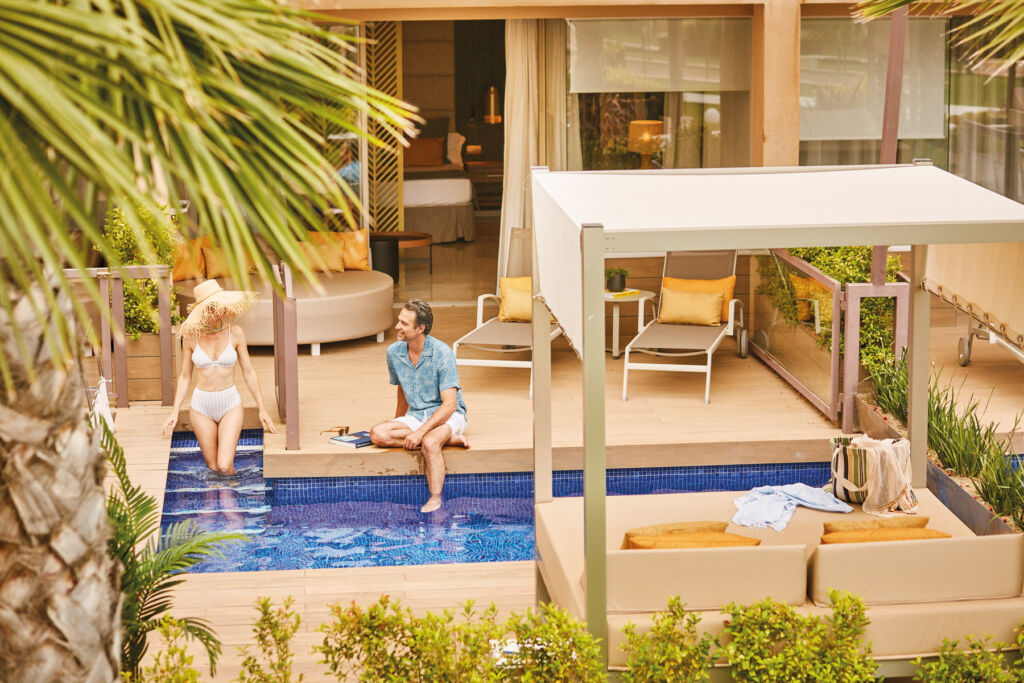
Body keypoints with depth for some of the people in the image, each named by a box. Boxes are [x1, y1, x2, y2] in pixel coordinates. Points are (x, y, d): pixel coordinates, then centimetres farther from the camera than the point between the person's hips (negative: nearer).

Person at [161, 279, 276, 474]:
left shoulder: (235, 333, -5)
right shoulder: (191, 335, -5)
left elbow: (248, 372, 2)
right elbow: (185, 377, 4)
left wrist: (262, 409, 3)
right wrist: (174, 412, -3)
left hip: (230, 404, -1)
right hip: (201, 406, 1)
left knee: (225, 466, -13)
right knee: (213, 468, 4)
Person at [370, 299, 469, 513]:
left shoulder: (442, 353, -18)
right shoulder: (394, 352, 1)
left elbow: (449, 405, -21)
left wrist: (420, 432, -30)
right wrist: (398, 425, 27)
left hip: (447, 415, -6)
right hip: (415, 416, 6)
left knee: (429, 443, -40)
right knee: (377, 434, -24)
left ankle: (435, 500, -38)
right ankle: (450, 440, -23)